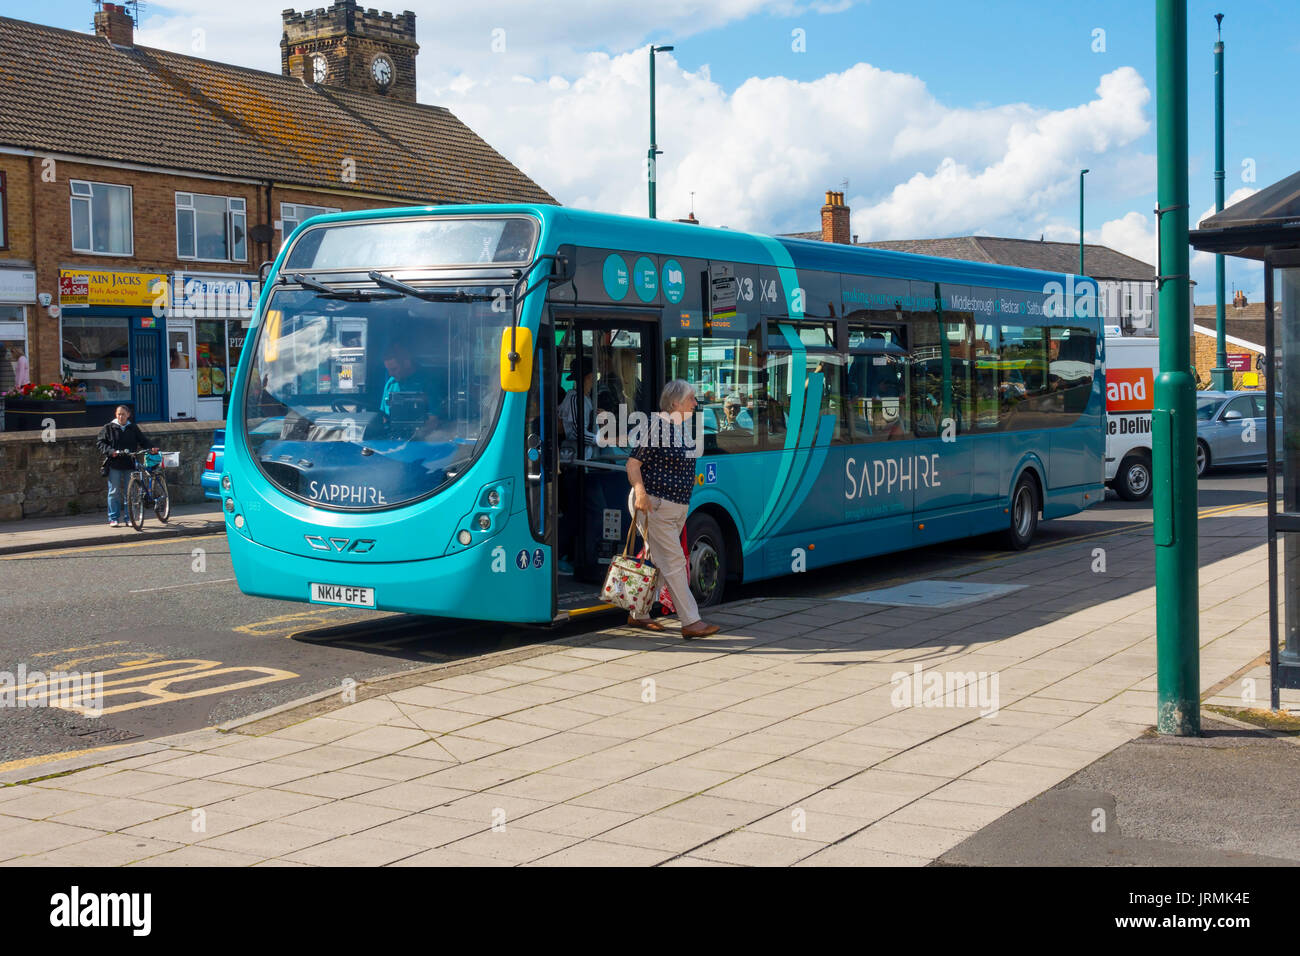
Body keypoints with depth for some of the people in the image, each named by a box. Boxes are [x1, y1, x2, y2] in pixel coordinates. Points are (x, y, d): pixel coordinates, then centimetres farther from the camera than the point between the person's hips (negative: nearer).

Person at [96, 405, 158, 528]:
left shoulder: (133, 428, 11)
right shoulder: (108, 428, 5)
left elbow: (143, 440, 13)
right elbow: (100, 442, 2)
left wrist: (150, 449, -7)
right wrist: (110, 451, -14)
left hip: (129, 464, 2)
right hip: (114, 464, -2)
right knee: (114, 492, -2)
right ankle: (113, 519, 3)